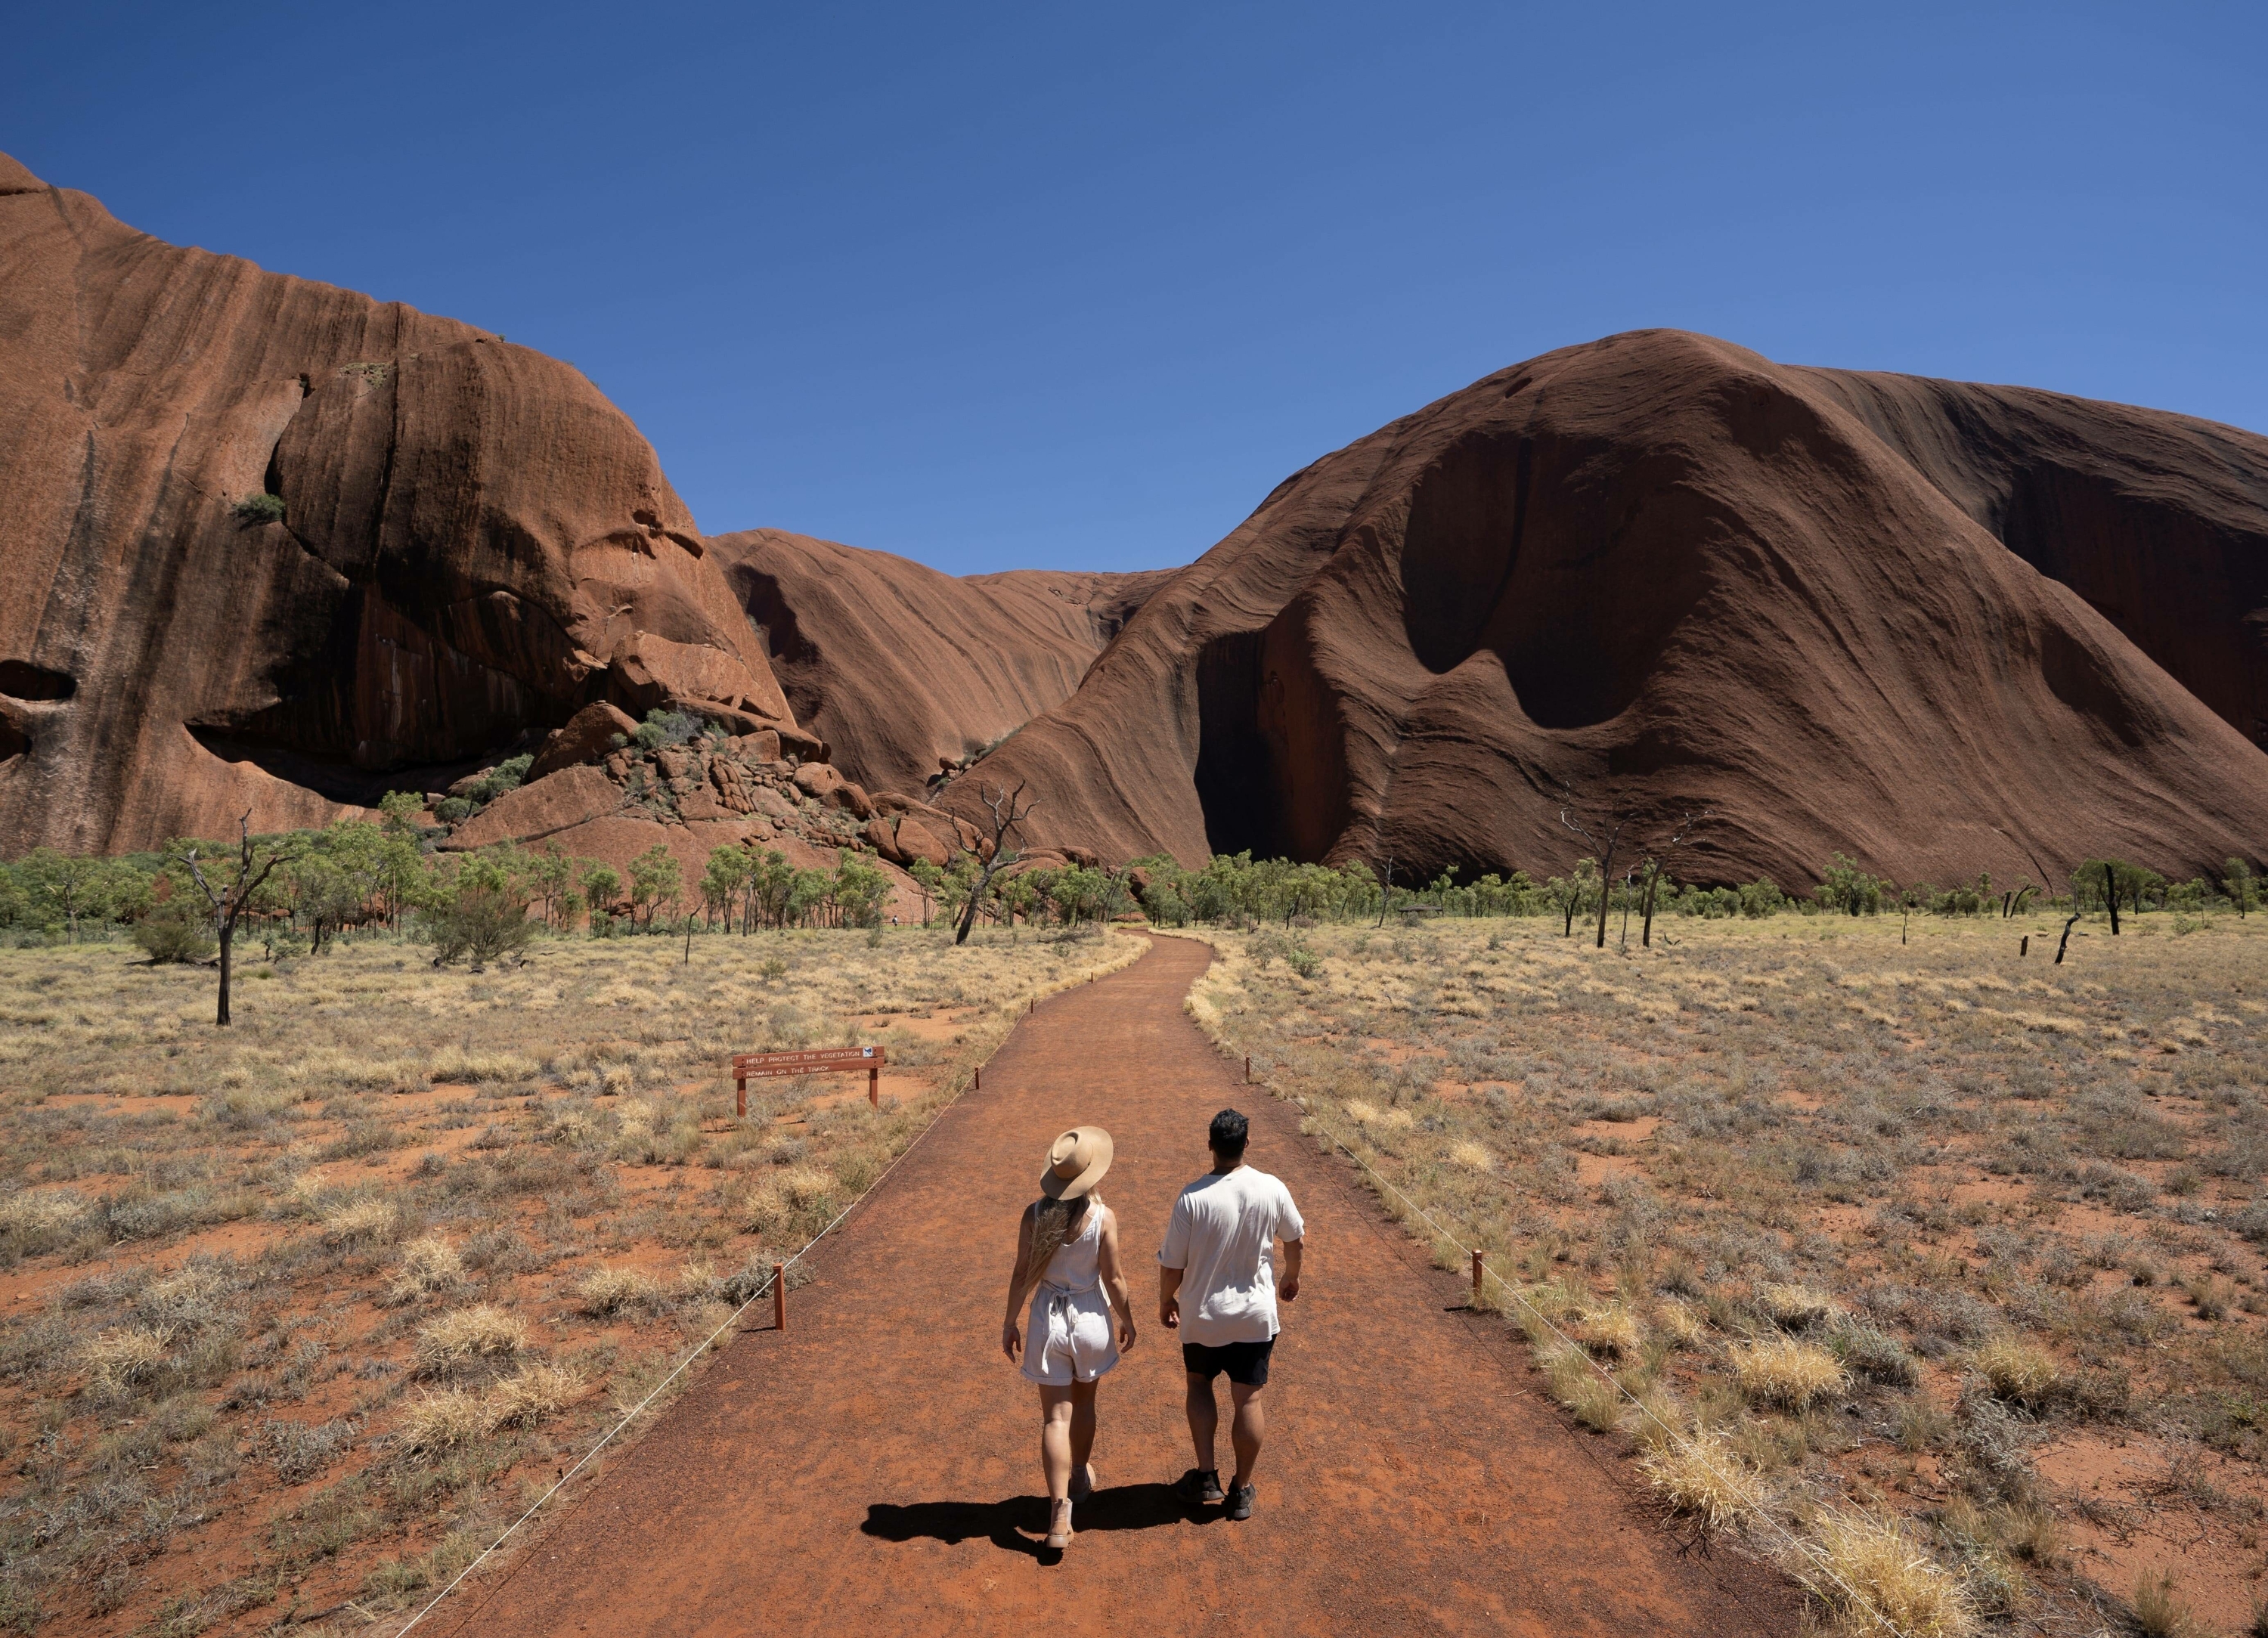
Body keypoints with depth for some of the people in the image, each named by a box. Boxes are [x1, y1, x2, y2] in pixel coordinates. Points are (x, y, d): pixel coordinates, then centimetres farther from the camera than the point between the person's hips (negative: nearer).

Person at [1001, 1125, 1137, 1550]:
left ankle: (1060, 1511, 1)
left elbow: (1022, 1274, -7)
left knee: (1056, 1416, 7)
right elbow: (1113, 1278, -10)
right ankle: (1080, 1477, 44)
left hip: (1049, 1317, 0)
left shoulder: (1035, 1214, -13)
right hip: (1091, 1316, 0)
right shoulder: (1103, 1217, -17)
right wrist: (1126, 1320, 7)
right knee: (1083, 1402, 24)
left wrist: (1009, 1323, 5)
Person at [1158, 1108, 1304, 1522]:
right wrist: (1292, 1276, 24)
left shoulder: (1193, 1198, -22)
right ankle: (1241, 1490, 24)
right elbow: (1294, 1239, 4)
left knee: (1199, 1384, 23)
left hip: (1202, 1315, -1)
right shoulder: (1272, 1189, -14)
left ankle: (1206, 1477, 21)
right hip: (1255, 1315, 1)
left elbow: (1172, 1264, -14)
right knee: (1248, 1399, 13)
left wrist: (1166, 1302, 6)